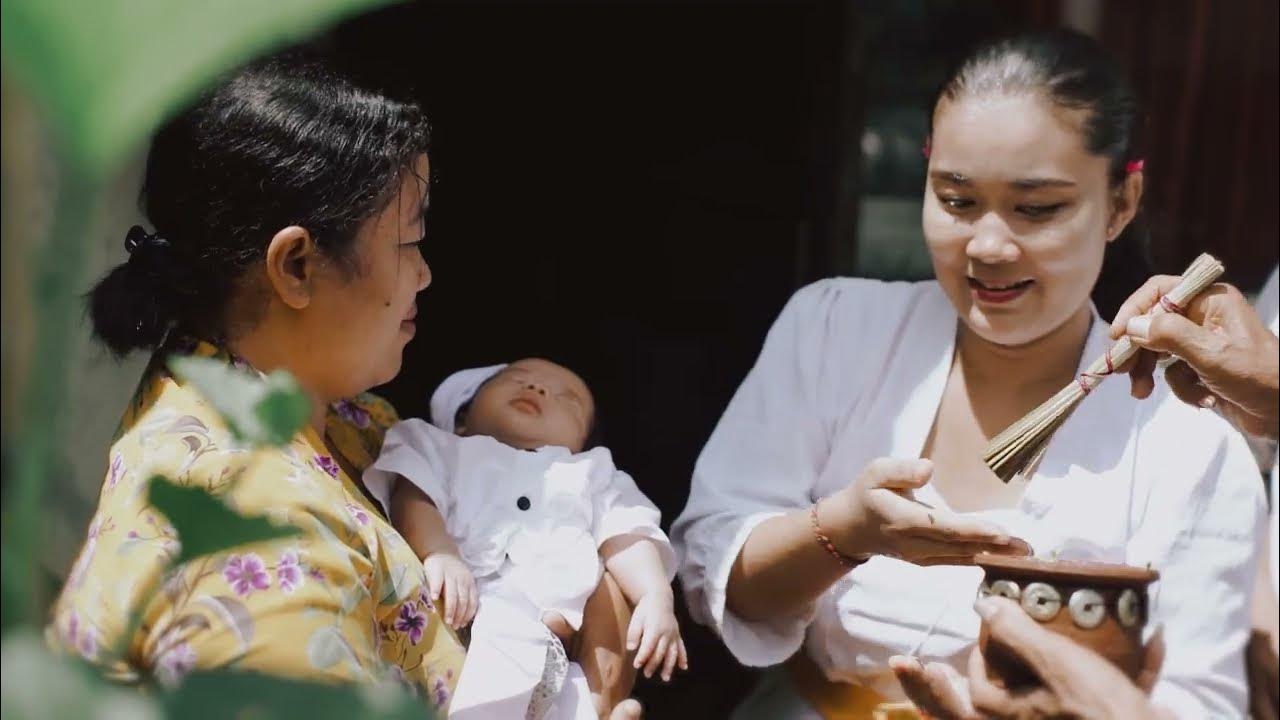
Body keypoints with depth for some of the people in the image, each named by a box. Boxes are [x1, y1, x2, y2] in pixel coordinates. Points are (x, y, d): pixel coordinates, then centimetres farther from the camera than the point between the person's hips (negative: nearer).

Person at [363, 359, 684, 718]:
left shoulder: (589, 474, 32)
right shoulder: (440, 445, 26)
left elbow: (627, 536, 17)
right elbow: (412, 496, 7)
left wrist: (657, 599, -2)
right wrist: (438, 554, -14)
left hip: (533, 640, 1)